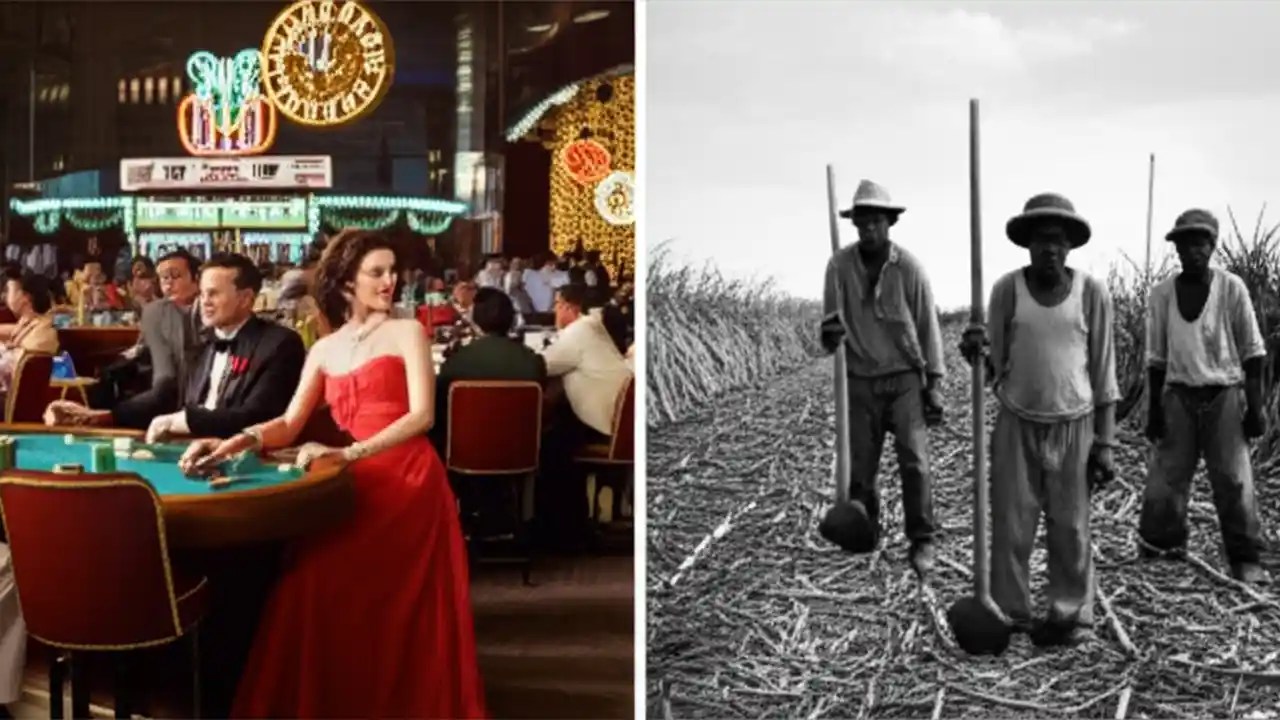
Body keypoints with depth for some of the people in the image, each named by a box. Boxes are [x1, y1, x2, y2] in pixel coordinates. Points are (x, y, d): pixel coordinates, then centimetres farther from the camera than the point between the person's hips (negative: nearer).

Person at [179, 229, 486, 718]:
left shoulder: (407, 333, 3)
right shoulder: (324, 350, 17)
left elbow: (422, 415, -9)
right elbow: (289, 426, 14)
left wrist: (348, 454, -20)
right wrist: (236, 442, -7)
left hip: (408, 482, -4)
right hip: (357, 486, 4)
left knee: (396, 608, -9)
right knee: (332, 598, -7)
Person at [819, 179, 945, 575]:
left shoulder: (909, 267, -11)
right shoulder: (840, 265, -8)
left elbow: (928, 327, -4)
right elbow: (832, 323, -2)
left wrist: (933, 385, -5)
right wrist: (830, 336, -28)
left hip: (905, 378, -2)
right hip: (861, 381, 2)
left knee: (914, 460, -11)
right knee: (860, 467, 4)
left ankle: (921, 542, 1)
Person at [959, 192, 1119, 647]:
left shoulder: (1091, 292, -4)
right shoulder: (1007, 290, -4)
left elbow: (1103, 371, 1)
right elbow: (996, 370, 1)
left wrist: (1105, 444, -2)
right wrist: (975, 355, -22)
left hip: (1074, 426, 0)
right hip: (1016, 425, 0)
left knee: (1071, 530, 2)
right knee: (1010, 528, 0)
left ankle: (1071, 616, 15)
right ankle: (1009, 616, 11)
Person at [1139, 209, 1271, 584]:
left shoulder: (1232, 288, -4)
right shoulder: (1162, 294, 1)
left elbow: (1252, 352, 0)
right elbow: (1156, 358, 7)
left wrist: (1256, 407, -4)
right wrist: (1154, 410, 5)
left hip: (1224, 396, -2)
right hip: (1178, 397, 2)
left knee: (1234, 482, 0)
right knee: (1165, 479, 1)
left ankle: (1246, 560, 9)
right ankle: (1160, 546, 16)